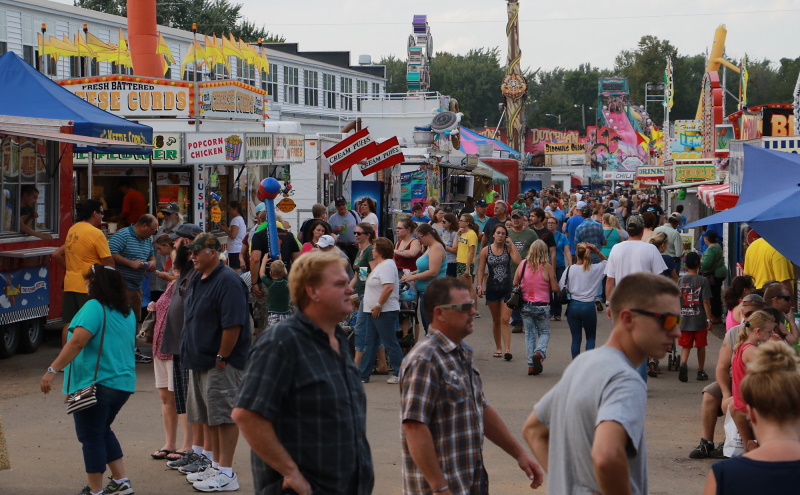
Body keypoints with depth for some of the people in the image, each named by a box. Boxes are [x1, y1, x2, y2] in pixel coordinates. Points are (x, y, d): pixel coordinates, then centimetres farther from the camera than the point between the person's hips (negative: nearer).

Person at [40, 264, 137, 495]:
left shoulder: (94, 308, -15)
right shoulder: (128, 312, 10)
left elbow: (77, 342, -25)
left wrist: (53, 370, -25)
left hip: (95, 384, -8)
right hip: (124, 382, 8)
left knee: (91, 437, 2)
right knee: (102, 431, 23)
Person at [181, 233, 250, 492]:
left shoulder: (227, 281, -16)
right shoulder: (199, 280, 15)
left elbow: (233, 324, -22)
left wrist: (221, 358, -19)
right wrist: (192, 355, 16)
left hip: (222, 363, -10)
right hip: (200, 362, 10)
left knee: (224, 416, -6)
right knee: (210, 416, 15)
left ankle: (226, 473, -2)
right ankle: (216, 466, 25)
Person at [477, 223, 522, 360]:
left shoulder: (508, 248, 0)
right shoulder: (486, 250, 1)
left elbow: (518, 261, -17)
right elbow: (481, 269, 4)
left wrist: (512, 244, -12)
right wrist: (480, 286, -6)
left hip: (507, 288, -1)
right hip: (492, 288, 1)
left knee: (505, 320, -11)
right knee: (496, 321, 11)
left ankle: (507, 349, -14)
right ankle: (498, 348, 23)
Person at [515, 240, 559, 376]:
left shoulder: (523, 264, -3)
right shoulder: (547, 267, -12)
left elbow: (515, 284, 5)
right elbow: (555, 288, -9)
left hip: (526, 305, 3)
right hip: (542, 306, -3)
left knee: (529, 334, 11)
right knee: (544, 332, 12)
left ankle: (531, 365, 7)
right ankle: (539, 352, -16)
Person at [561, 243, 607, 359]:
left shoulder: (569, 270, -5)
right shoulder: (595, 269, -6)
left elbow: (560, 287, -3)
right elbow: (605, 261, 13)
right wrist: (597, 252, -1)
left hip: (573, 306, 1)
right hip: (589, 306, -1)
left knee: (576, 338, 8)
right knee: (591, 337, 14)